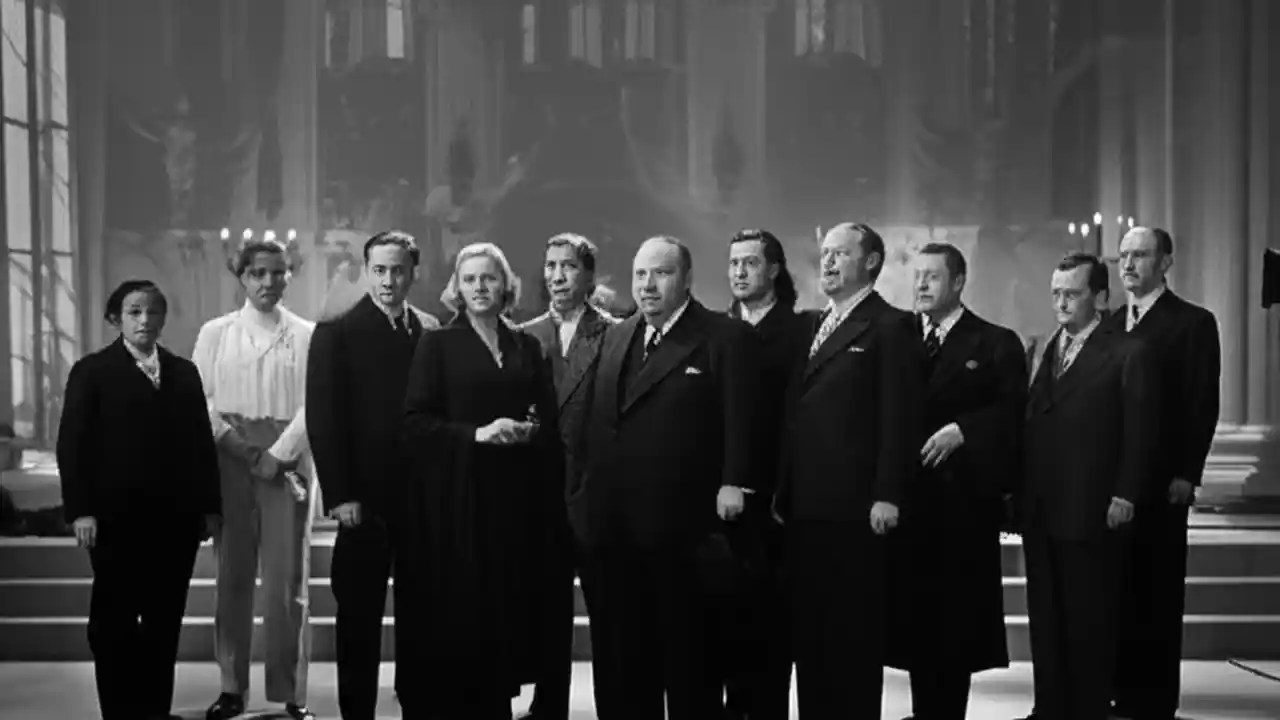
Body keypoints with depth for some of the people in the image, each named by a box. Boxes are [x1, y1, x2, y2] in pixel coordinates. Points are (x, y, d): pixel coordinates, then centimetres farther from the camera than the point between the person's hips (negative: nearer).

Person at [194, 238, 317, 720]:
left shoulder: (306, 335, 4)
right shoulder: (215, 333, 9)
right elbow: (200, 397, 4)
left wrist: (278, 454, -11)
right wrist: (235, 442, -8)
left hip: (287, 461, -1)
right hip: (230, 460, 2)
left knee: (287, 580, -2)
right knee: (232, 577, 4)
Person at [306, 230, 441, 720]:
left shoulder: (433, 333, 8)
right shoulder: (336, 334, -1)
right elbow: (322, 420, -5)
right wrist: (340, 495, -12)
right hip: (365, 499, -3)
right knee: (359, 615, 3)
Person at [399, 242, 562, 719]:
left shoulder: (526, 347, 12)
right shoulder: (438, 344, 2)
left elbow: (549, 420, 16)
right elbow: (415, 423, -5)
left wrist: (530, 432, -6)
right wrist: (476, 433, -15)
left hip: (514, 496, 3)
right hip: (455, 497, -3)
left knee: (505, 606, 4)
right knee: (454, 611, -3)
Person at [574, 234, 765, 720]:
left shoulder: (725, 337, -2)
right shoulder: (615, 337, 17)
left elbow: (740, 419, -9)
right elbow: (598, 422, 16)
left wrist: (734, 483, -19)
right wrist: (583, 490, 9)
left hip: (680, 532, -6)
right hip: (611, 531, 6)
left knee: (686, 659, 5)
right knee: (618, 660, 12)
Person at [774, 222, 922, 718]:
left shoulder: (890, 327, -4)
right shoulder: (811, 327, 18)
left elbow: (899, 418, -10)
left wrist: (887, 495, -16)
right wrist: (782, 491, 11)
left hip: (855, 508, -7)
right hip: (804, 508, 7)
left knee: (855, 633, 0)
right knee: (809, 631, 10)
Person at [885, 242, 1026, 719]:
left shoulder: (996, 344, 2)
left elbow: (1013, 411, -8)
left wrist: (961, 429, -18)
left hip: (963, 500, -3)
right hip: (909, 498, 3)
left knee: (956, 613, 0)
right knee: (914, 608, 5)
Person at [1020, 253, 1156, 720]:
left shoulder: (1126, 354, -3)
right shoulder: (1045, 352, 15)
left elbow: (1139, 434, -7)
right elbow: (1030, 428, 12)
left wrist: (1125, 496, -14)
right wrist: (1017, 492, 6)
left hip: (1091, 515, -6)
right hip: (1041, 513, 6)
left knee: (1090, 624, 3)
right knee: (1046, 623, 11)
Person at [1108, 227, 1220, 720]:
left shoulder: (1193, 323, -2)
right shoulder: (1110, 324, 15)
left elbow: (1203, 406, -7)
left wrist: (1187, 474, -14)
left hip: (1160, 482, -5)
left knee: (1157, 592, 1)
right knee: (1115, 591, 6)